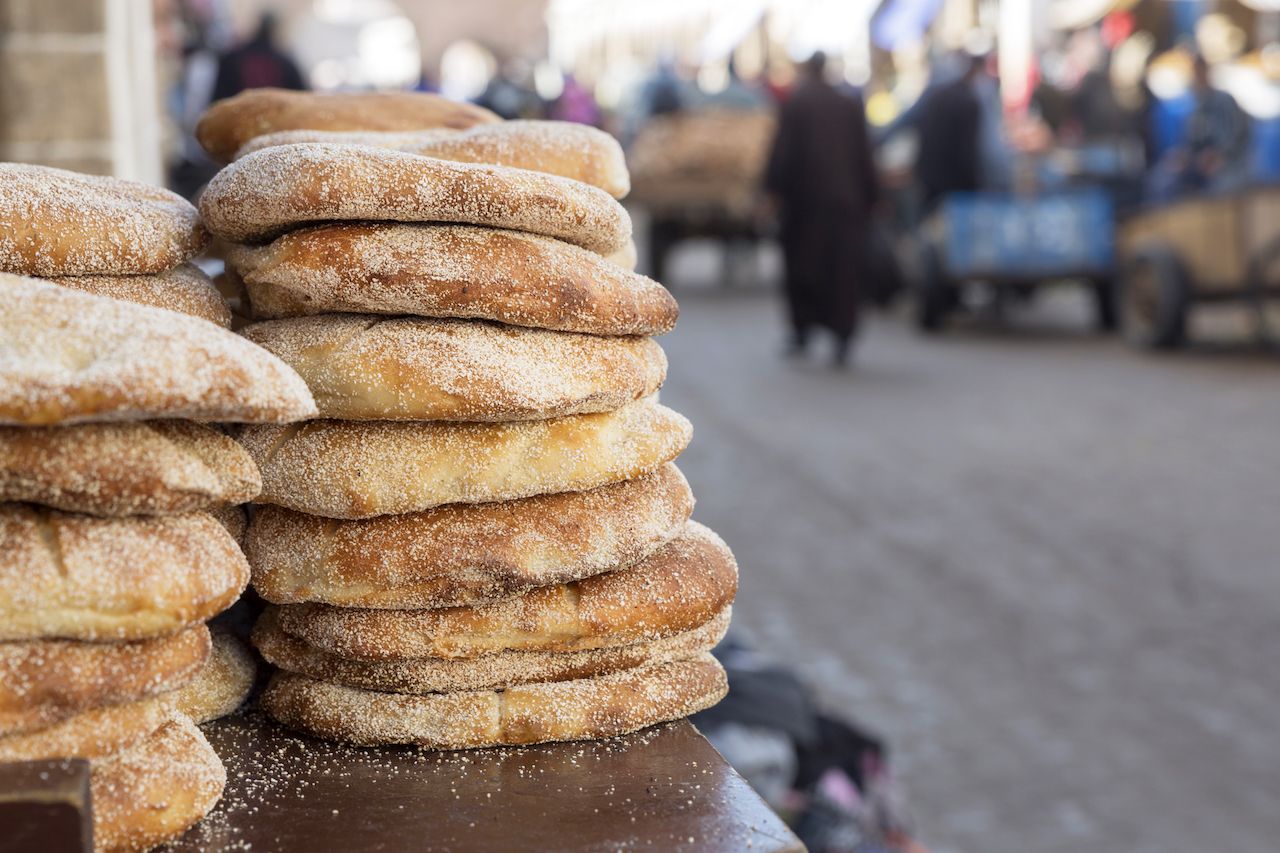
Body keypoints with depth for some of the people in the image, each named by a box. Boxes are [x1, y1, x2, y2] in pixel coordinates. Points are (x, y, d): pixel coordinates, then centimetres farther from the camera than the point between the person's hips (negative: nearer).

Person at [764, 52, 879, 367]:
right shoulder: (850, 104, 6)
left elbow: (782, 149, -8)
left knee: (802, 264, 10)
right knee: (842, 268, 2)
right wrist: (868, 197, 11)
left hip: (805, 195, -2)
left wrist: (775, 187, -5)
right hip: (846, 200, 2)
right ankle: (842, 340, -5)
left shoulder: (795, 103, -3)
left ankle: (801, 332, 11)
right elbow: (864, 155, 6)